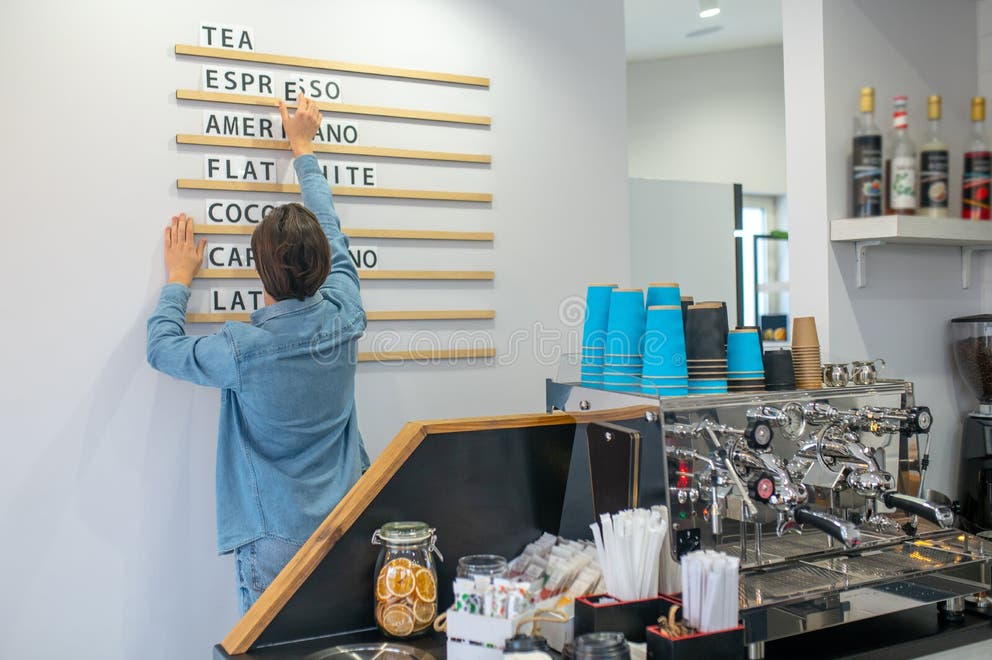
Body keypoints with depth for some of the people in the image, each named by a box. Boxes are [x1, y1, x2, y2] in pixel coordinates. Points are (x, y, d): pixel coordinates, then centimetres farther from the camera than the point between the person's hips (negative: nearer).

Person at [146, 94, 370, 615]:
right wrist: (303, 147, 21)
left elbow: (162, 347, 1)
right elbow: (331, 229, 8)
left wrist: (179, 280, 17)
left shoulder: (241, 351, -20)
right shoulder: (344, 316, -9)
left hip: (275, 543, -5)